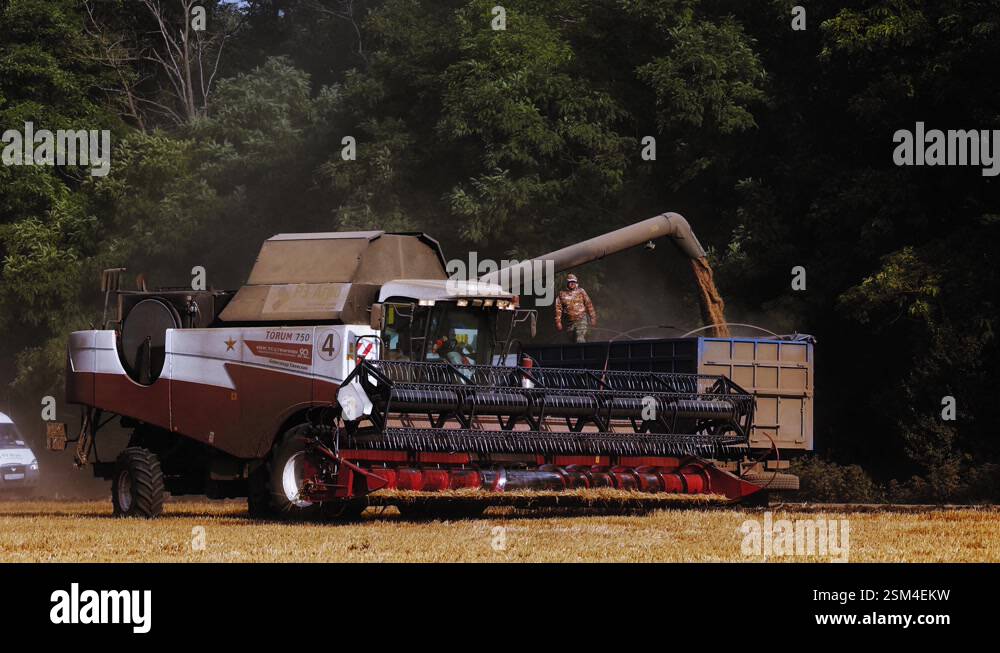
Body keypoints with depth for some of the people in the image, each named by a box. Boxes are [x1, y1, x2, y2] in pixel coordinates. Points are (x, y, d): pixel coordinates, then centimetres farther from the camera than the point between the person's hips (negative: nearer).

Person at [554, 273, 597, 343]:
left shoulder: (581, 292, 2)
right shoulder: (562, 294, 5)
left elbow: (589, 305, 4)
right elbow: (558, 309, 6)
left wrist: (593, 318, 2)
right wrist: (558, 322, 3)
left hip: (581, 319, -4)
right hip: (570, 322, 4)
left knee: (580, 340, -19)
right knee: (574, 341, 10)